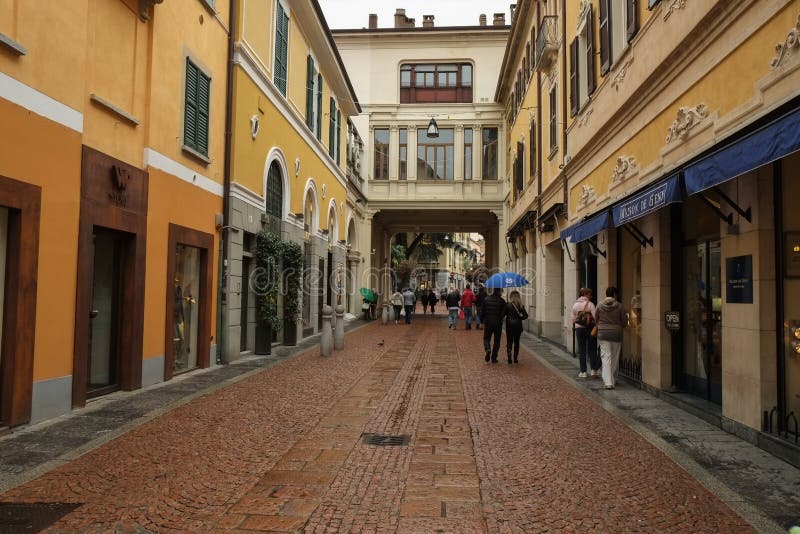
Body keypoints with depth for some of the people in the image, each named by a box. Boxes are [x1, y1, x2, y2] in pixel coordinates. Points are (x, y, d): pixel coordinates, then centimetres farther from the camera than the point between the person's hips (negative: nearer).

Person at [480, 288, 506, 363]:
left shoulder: (486, 299, -1)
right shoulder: (502, 301, -7)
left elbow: (482, 311, 2)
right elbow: (503, 313, -10)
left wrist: (482, 320, 12)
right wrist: (500, 320, 6)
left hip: (488, 322, 1)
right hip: (498, 323, -1)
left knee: (486, 338, 13)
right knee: (496, 340, 9)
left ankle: (487, 349, -17)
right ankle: (494, 358, 10)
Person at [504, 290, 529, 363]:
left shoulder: (508, 305, -7)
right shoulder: (521, 305, -1)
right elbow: (525, 315, -5)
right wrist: (520, 318, 10)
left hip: (509, 325, -2)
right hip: (518, 325, 2)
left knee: (509, 341, 3)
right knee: (516, 341, 12)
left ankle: (509, 354, -18)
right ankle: (515, 358, 12)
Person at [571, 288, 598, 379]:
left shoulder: (575, 305, 4)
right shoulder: (590, 304, -8)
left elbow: (573, 318, 7)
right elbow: (595, 317, -14)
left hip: (579, 328, 3)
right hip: (589, 328, -3)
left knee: (581, 350, 6)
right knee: (591, 349, 10)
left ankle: (583, 372, 6)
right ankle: (594, 369, 10)